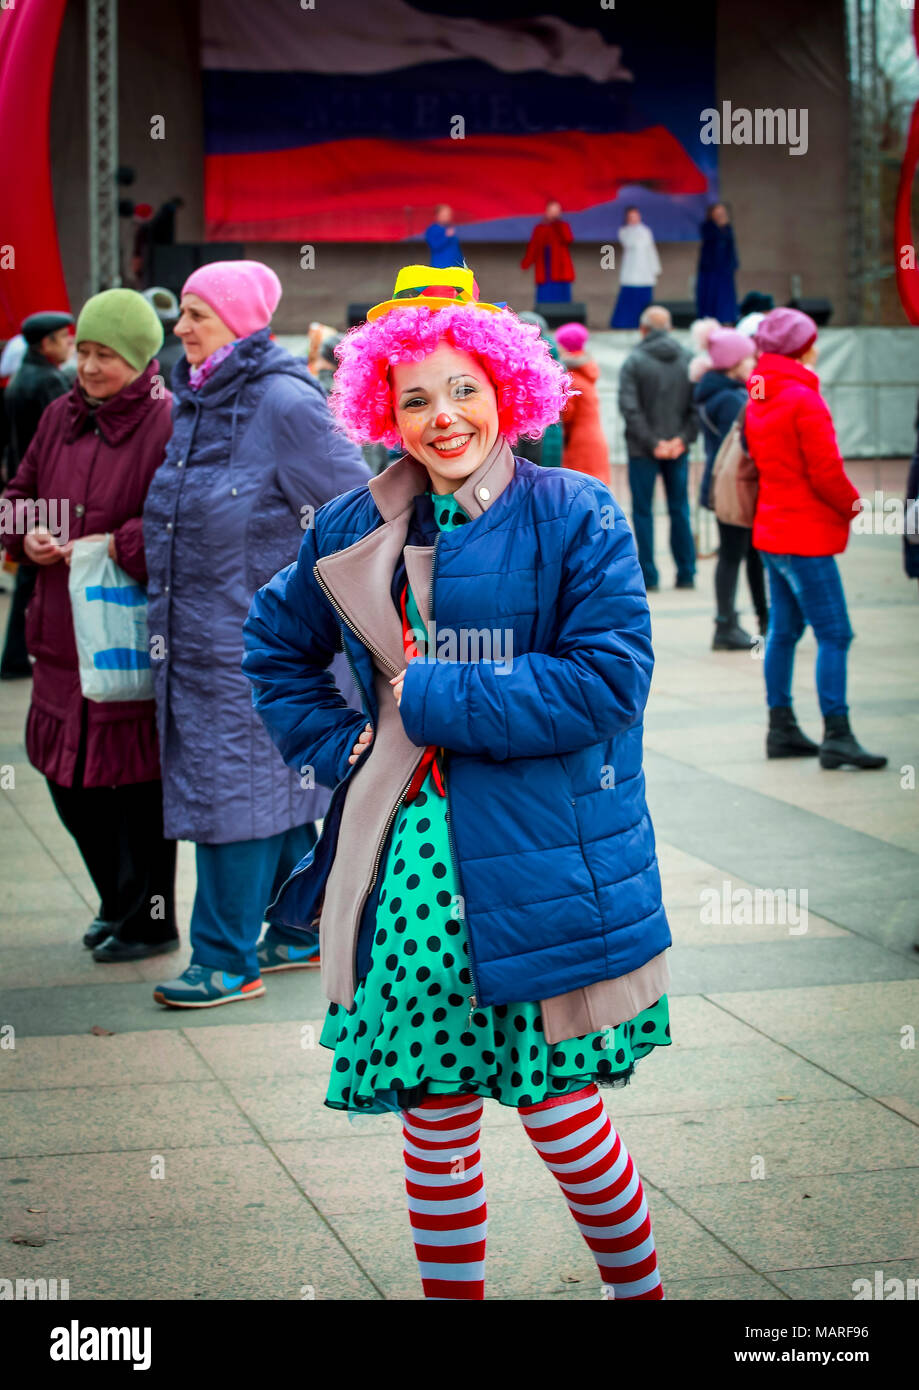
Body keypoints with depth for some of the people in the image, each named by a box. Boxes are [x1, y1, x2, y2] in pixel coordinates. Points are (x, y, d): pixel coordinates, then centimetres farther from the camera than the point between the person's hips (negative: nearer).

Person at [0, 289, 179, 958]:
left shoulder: (168, 425, -11)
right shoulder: (61, 417, 10)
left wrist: (114, 546, -21)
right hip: (64, 633, 7)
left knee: (137, 778, 1)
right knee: (68, 776, 13)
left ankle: (149, 921, 17)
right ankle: (119, 902, 32)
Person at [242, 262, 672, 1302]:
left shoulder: (572, 516, -4)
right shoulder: (355, 528, 9)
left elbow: (609, 679, -13)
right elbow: (274, 645, 23)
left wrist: (428, 699, -12)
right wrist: (340, 746, 7)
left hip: (541, 865, -3)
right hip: (408, 861, 4)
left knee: (559, 1109, 2)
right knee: (434, 1117, 7)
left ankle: (637, 1286, 26)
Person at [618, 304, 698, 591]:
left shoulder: (634, 361, -8)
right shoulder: (688, 361, 2)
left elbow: (630, 408, -15)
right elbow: (698, 405, -3)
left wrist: (652, 442, -12)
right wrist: (683, 438, -5)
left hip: (643, 450, -3)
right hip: (678, 449, 3)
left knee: (643, 512, 4)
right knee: (680, 511, 11)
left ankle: (648, 576, 2)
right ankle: (686, 574, 11)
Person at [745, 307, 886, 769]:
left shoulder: (757, 402, 11)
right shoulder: (804, 399, -16)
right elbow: (826, 473, -18)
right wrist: (857, 509, -1)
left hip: (771, 531, 9)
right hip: (806, 535, -9)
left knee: (784, 629, 13)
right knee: (834, 635, -8)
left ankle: (781, 729, 16)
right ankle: (836, 737, -11)